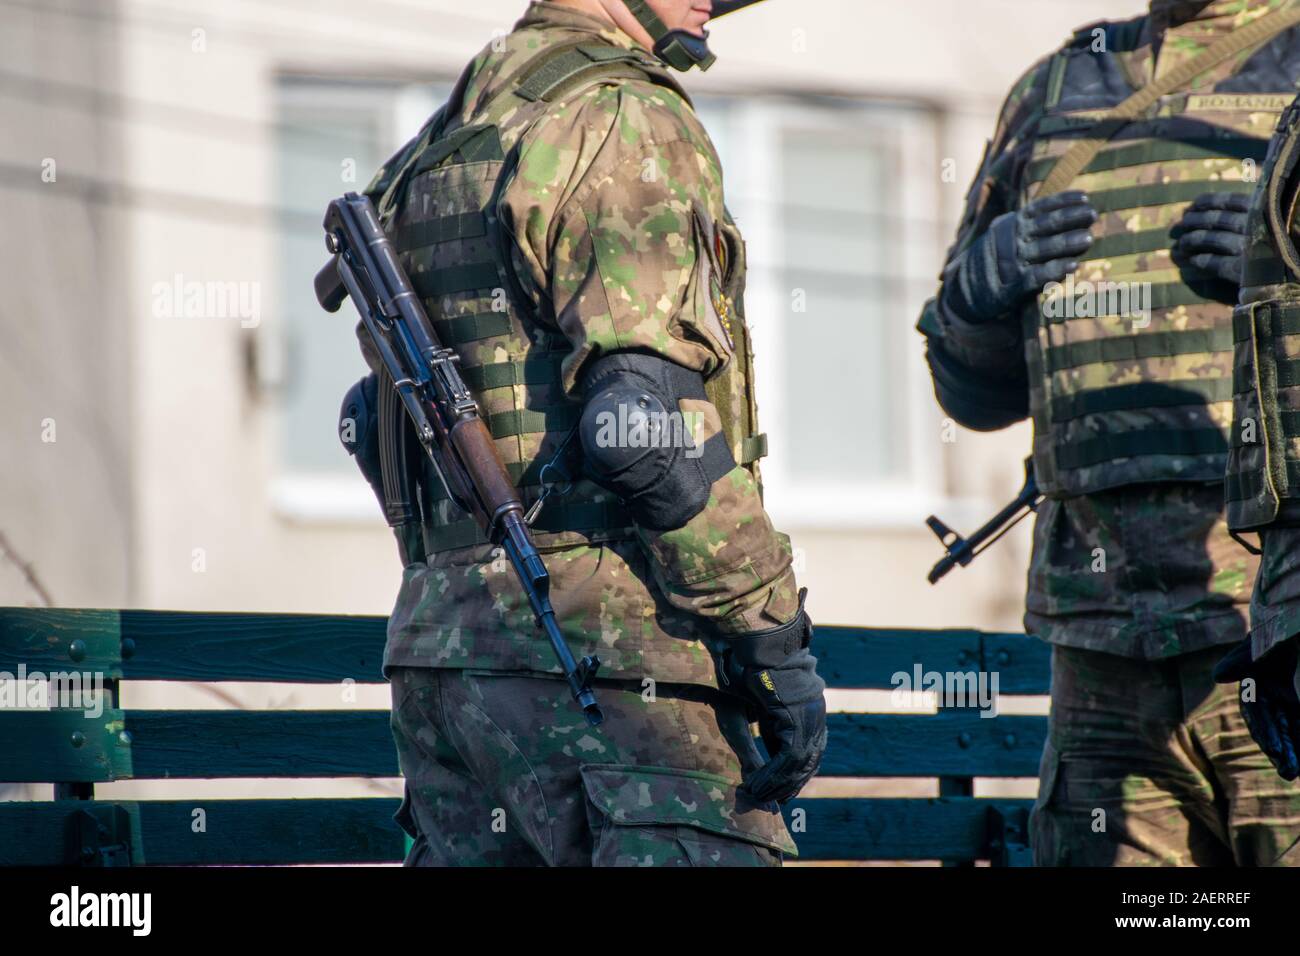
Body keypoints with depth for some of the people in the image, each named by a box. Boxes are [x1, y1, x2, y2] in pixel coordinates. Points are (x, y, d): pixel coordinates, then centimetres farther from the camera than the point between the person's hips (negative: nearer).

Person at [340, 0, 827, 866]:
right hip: (599, 654, -9)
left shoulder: (440, 149, 20)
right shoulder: (627, 120, -9)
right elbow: (650, 425, -19)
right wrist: (778, 646, -16)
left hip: (444, 645, 9)